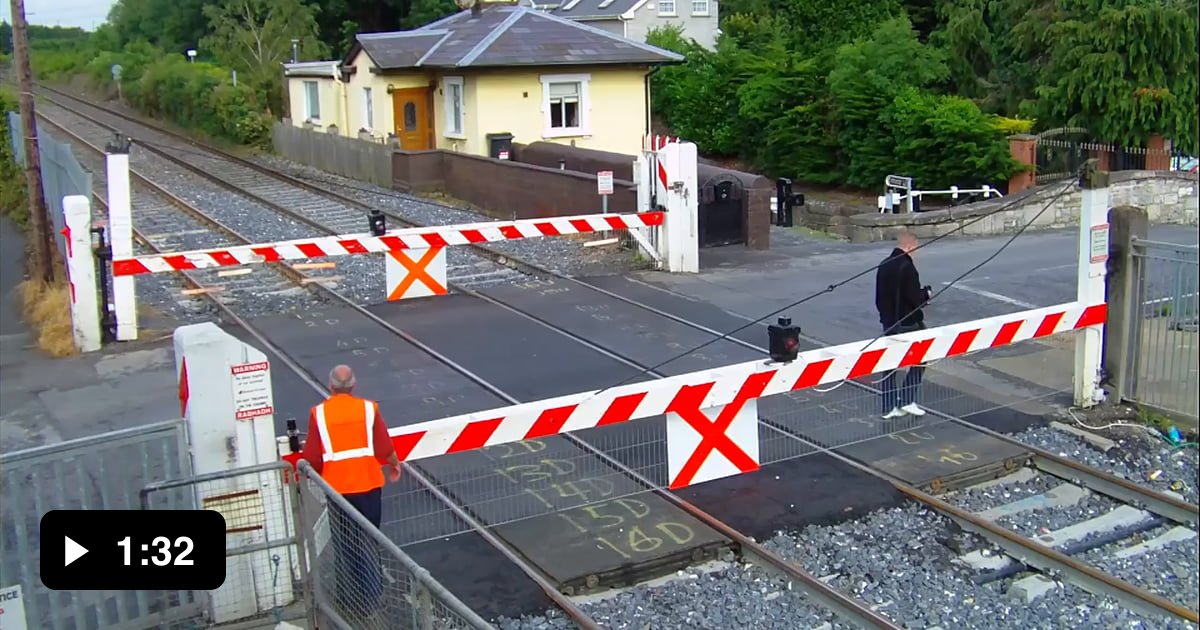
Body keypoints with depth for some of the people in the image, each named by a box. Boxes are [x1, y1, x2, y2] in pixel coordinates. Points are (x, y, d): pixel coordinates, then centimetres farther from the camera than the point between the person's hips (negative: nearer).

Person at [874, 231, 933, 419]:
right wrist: (927, 293, -1)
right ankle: (906, 400, 6)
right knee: (918, 360, 10)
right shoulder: (907, 267, -19)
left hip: (888, 323, 7)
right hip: (908, 323, -7)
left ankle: (889, 407, 13)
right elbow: (915, 298, -21)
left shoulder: (884, 266, 5)